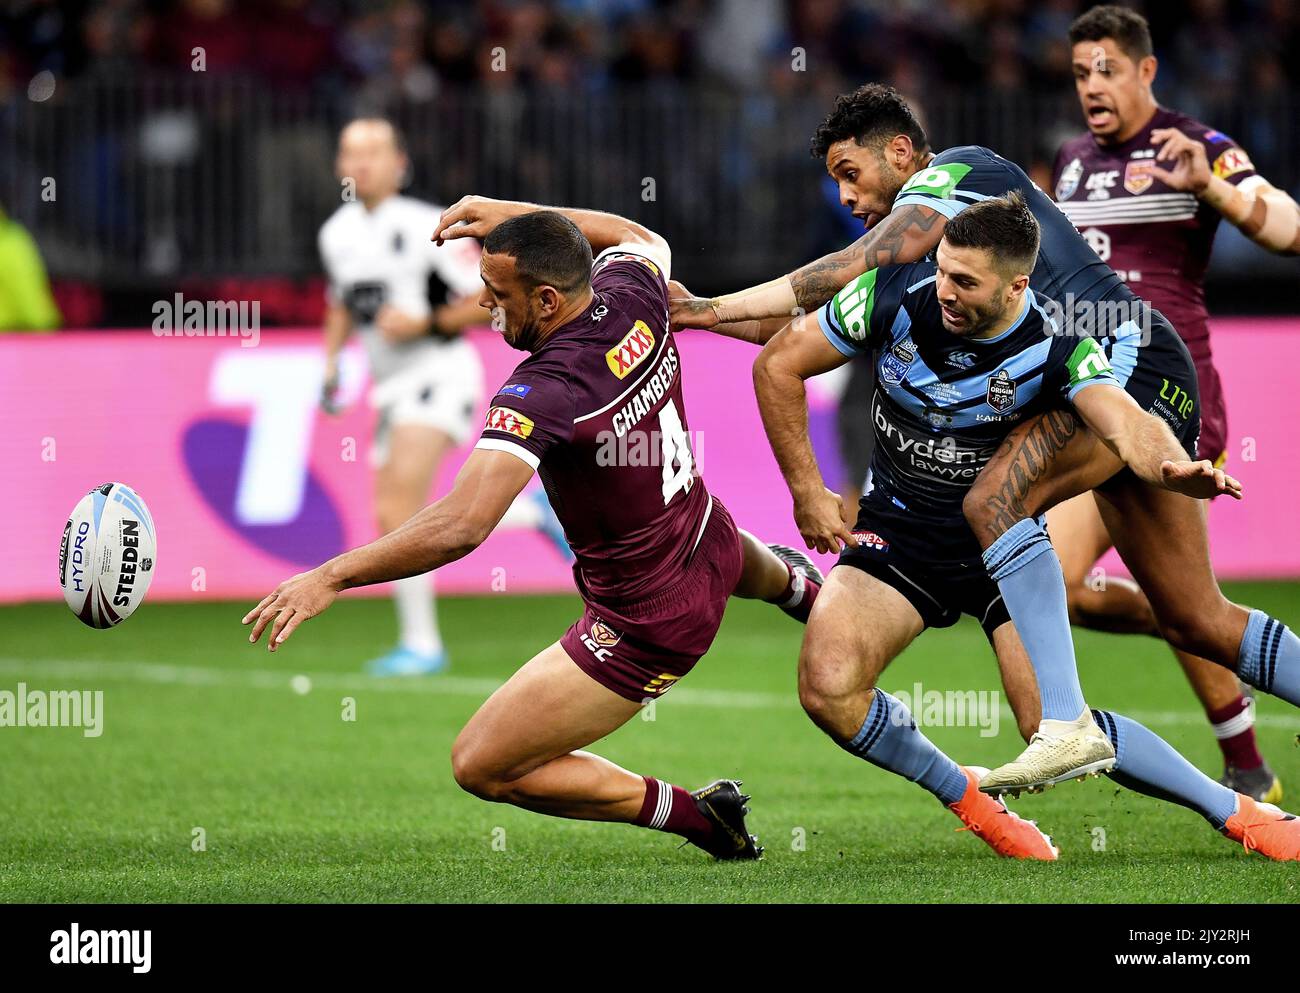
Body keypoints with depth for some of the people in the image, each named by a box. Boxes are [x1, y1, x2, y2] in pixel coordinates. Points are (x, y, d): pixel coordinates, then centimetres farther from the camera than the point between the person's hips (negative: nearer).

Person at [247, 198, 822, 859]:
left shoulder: (544, 394, -35)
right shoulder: (633, 293, -14)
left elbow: (460, 525, -44)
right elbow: (643, 239, 14)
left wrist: (331, 577, -38)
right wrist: (510, 215, 6)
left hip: (647, 625, -9)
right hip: (709, 546, 9)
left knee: (480, 767, -3)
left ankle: (696, 815, 7)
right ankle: (791, 583, 83)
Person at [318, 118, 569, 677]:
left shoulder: (427, 227, -13)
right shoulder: (336, 233, 8)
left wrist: (424, 324, -20)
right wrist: (331, 364, 14)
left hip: (440, 373, -8)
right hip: (391, 388, 8)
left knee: (399, 507, -20)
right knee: (391, 522, 6)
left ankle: (421, 644, -11)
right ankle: (536, 512, 23)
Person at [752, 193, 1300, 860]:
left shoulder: (1054, 347, -21)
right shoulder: (897, 297, -18)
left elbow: (1128, 427, -38)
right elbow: (778, 366, -6)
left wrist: (1176, 468, -61)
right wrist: (807, 491, -5)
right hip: (898, 534, 2)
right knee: (826, 685, -24)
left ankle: (1239, 813, 4)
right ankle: (966, 800, 3)